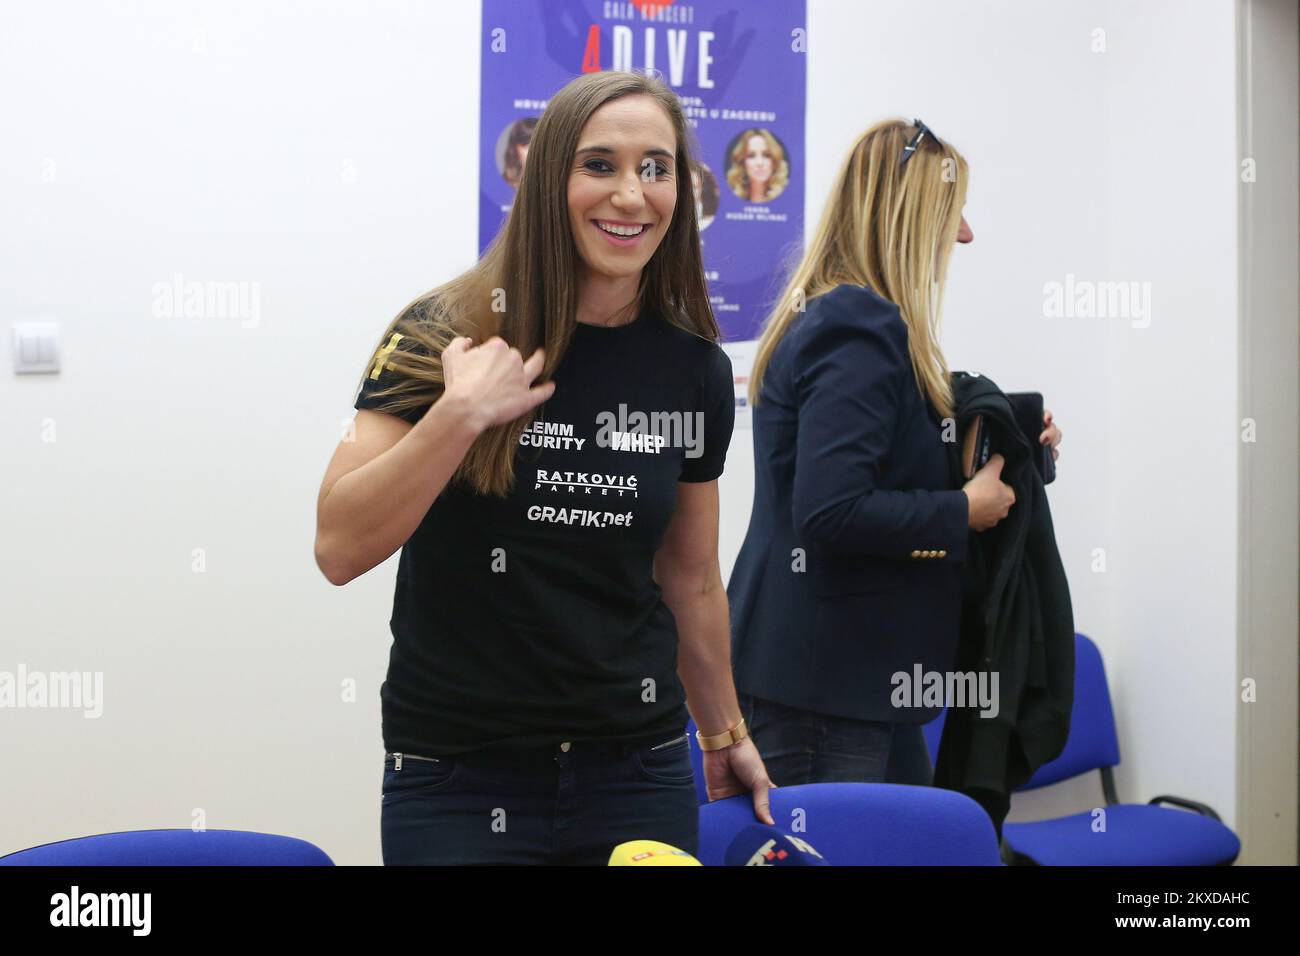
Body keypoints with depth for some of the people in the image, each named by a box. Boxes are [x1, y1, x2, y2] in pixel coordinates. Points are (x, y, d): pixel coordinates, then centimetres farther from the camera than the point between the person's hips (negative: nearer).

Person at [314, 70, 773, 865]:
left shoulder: (695, 370, 1)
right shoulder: (445, 332, -8)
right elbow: (340, 549, -14)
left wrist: (725, 734, 21)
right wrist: (461, 412, -23)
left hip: (638, 772, 3)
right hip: (457, 779, -3)